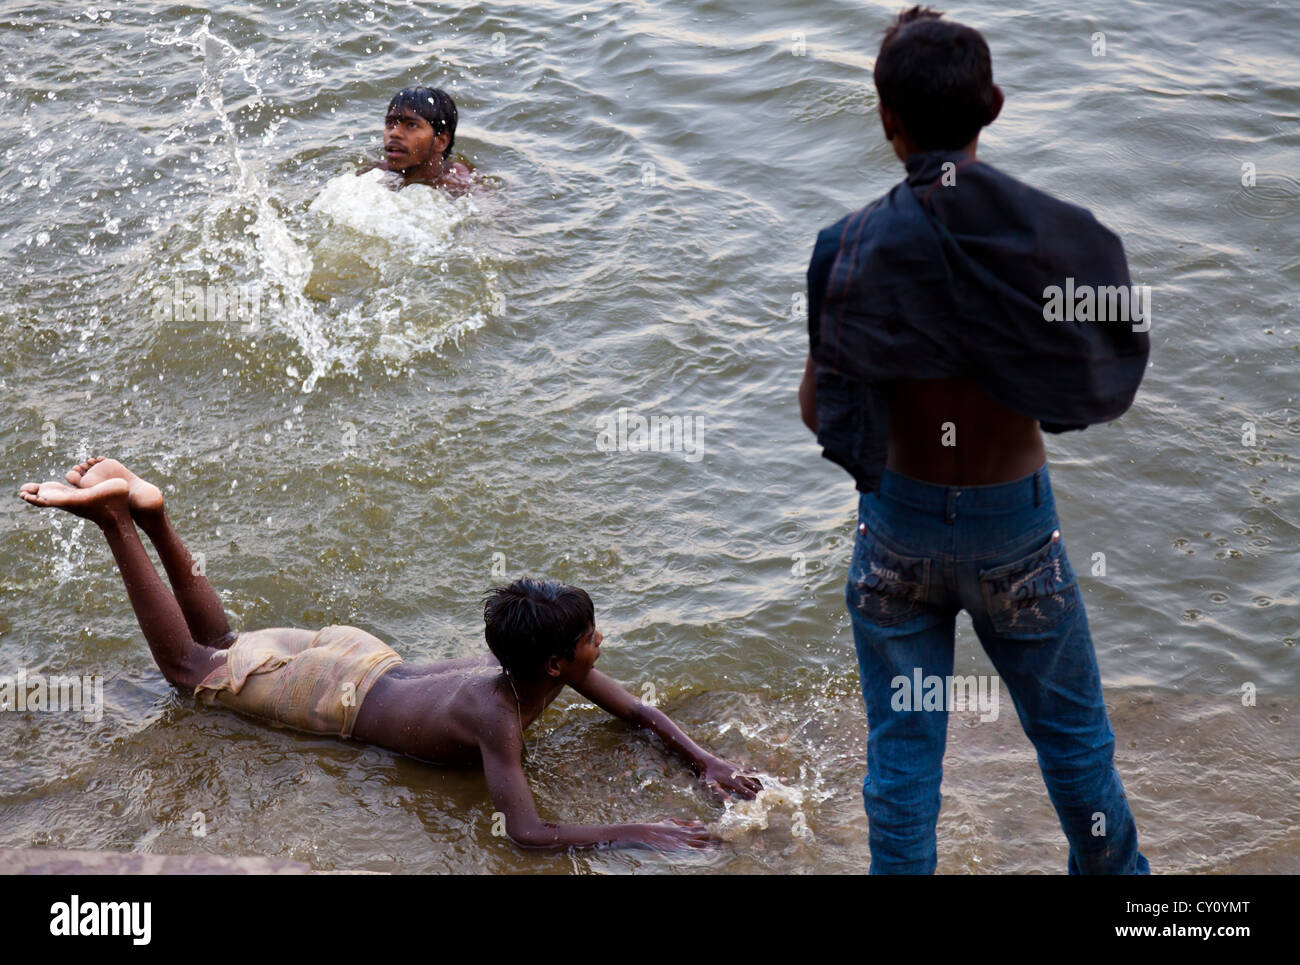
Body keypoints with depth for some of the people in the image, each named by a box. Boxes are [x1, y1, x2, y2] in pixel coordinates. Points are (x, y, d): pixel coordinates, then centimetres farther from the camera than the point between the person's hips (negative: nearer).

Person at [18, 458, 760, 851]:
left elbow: (643, 713, -3)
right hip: (333, 697, -6)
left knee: (226, 646, 26)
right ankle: (118, 520, 8)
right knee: (192, 668, 11)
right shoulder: (495, 716, -39)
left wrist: (705, 761, -19)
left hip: (365, 656, 6)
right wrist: (636, 834, -45)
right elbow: (527, 833, -45)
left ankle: (154, 517, 21)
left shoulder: (556, 670, -17)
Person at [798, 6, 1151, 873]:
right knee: (1072, 729, 21)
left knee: (903, 745, 13)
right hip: (1015, 517, 1)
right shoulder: (1044, 230, -15)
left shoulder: (858, 246, -17)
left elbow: (818, 411, -12)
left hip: (900, 519, -1)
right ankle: (1112, 869, 37)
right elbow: (1106, 380, -6)